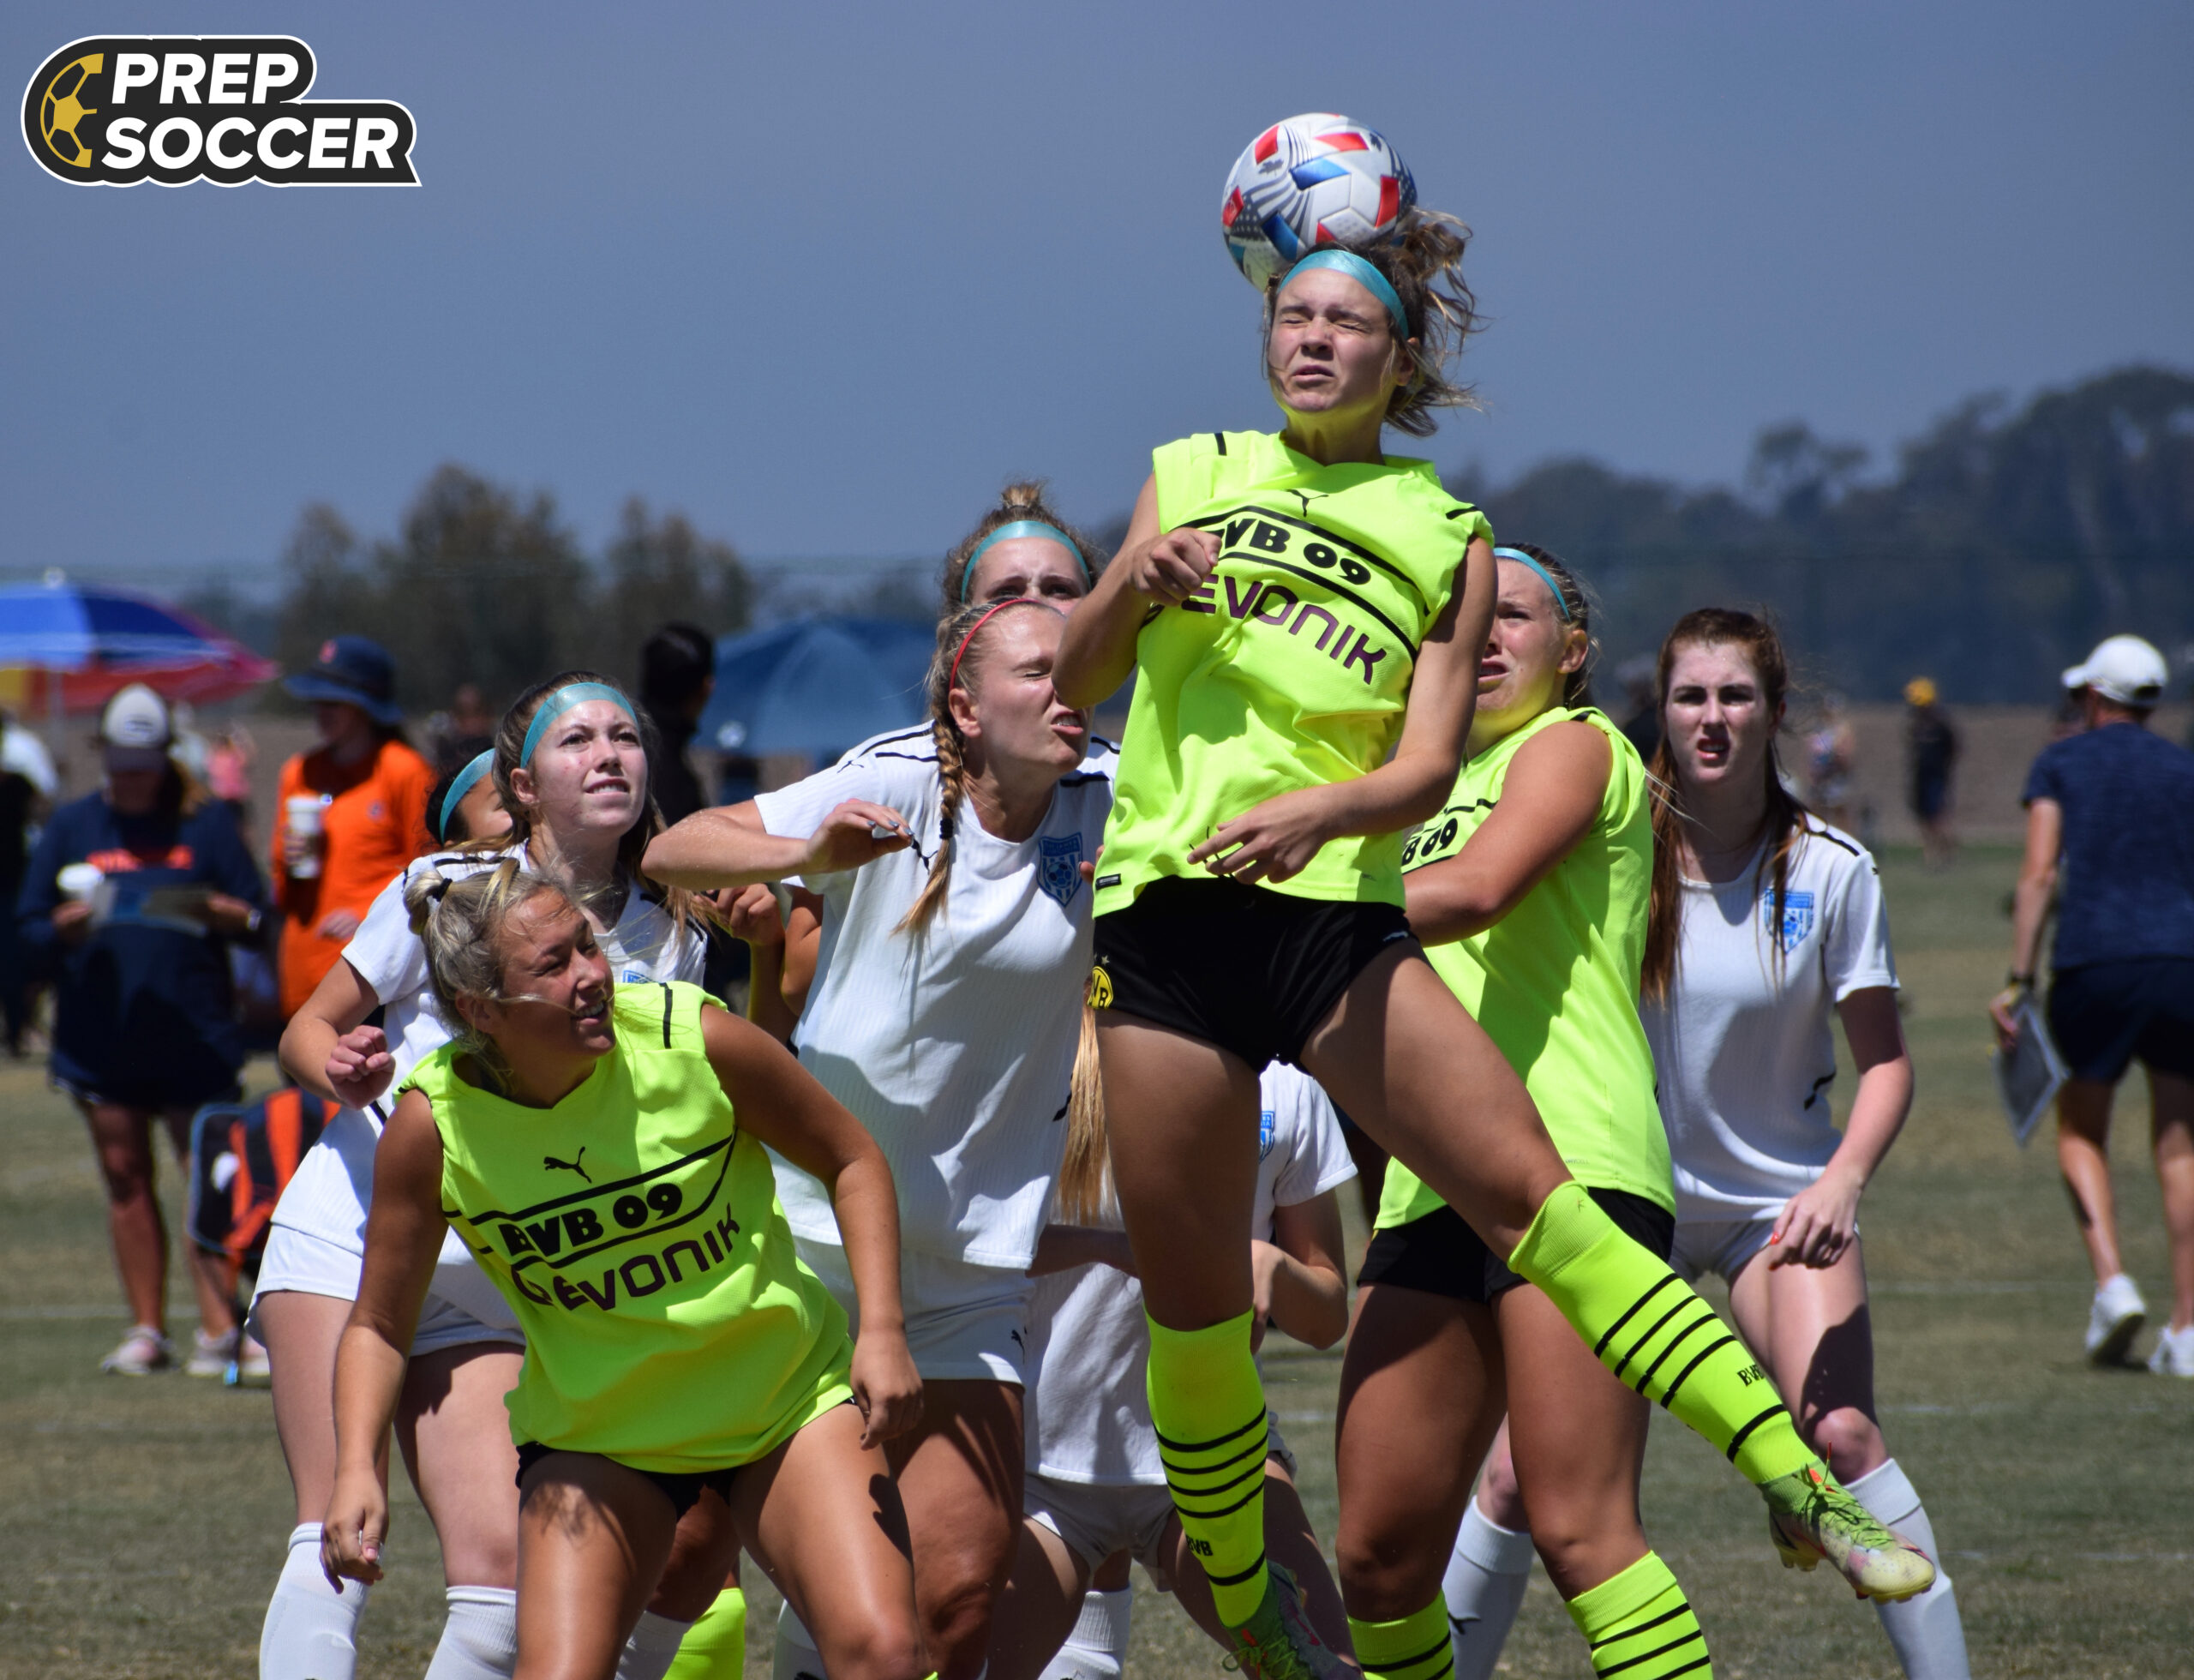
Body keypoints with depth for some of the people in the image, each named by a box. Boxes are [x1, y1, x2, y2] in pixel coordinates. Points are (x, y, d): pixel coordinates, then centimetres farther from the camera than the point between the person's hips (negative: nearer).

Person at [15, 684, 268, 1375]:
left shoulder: (204, 823, 5)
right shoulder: (73, 825, 12)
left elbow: (254, 916, 3)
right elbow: (29, 923, 11)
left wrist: (205, 910, -17)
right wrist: (67, 925, -10)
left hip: (193, 1032, -3)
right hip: (101, 1031, 3)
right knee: (125, 1178, 6)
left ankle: (218, 1326, -7)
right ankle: (146, 1328, 11)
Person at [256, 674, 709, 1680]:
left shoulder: (667, 941, 5)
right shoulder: (449, 888, -1)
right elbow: (306, 1032, 6)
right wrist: (342, 1073, -16)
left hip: (487, 1293, 3)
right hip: (348, 1229, -3)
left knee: (504, 1566, -13)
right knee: (338, 1542, -17)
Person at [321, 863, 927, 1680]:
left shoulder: (694, 1038, -19)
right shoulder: (432, 1125, -16)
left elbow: (852, 1160, -2)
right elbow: (378, 1326, -4)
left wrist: (882, 1335, -12)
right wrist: (357, 1472, -20)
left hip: (788, 1396, 0)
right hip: (596, 1438, 0)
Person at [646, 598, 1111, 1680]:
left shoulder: (1103, 815, 0)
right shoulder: (894, 786, -6)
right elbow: (670, 855, -7)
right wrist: (807, 855, -27)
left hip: (972, 1269, 2)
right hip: (811, 1224, -2)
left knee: (958, 1591, -9)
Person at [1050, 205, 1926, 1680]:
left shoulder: (1446, 535, 10)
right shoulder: (1194, 477, 15)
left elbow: (1429, 765, 0)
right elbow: (1072, 681, 18)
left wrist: (1317, 809, -22)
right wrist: (1131, 584, -4)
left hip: (1336, 917, -1)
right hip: (1165, 913, 1)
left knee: (1527, 1189, -17)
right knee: (1190, 1299, 3)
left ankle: (1796, 1476, -19)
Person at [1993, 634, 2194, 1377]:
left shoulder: (2061, 764, 8)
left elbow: (2040, 875, -3)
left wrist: (2018, 980, -4)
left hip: (2093, 960, -2)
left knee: (2081, 1134, 16)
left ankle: (2112, 1282, -7)